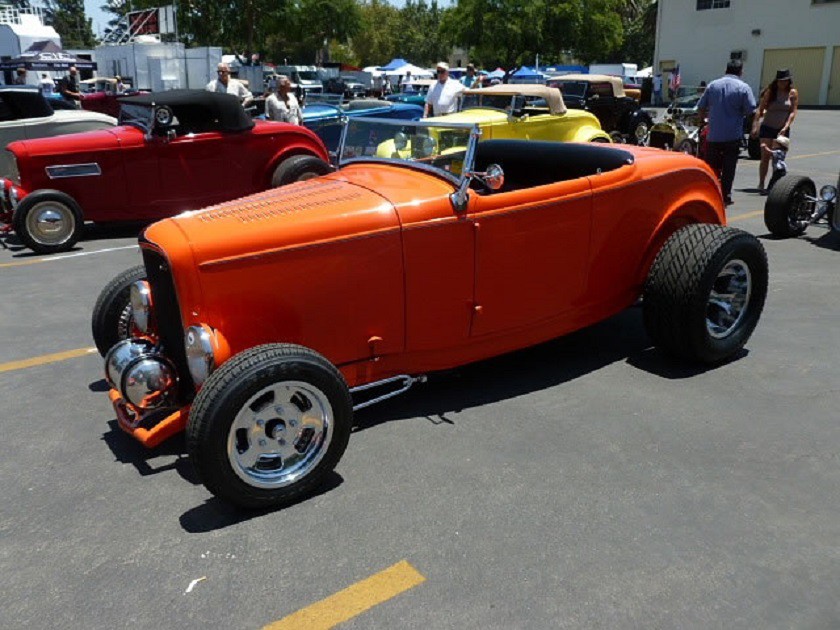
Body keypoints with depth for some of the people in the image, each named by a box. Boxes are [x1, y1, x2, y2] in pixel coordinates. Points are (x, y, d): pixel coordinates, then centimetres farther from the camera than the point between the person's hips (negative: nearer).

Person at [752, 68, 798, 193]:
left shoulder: (793, 93, 1)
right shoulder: (770, 92, 0)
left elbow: (793, 112, -4)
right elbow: (760, 109, -3)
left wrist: (786, 127, -17)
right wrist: (755, 126, -14)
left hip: (782, 130, 2)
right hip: (767, 127, -2)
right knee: (765, 157, -10)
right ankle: (761, 184, -9)